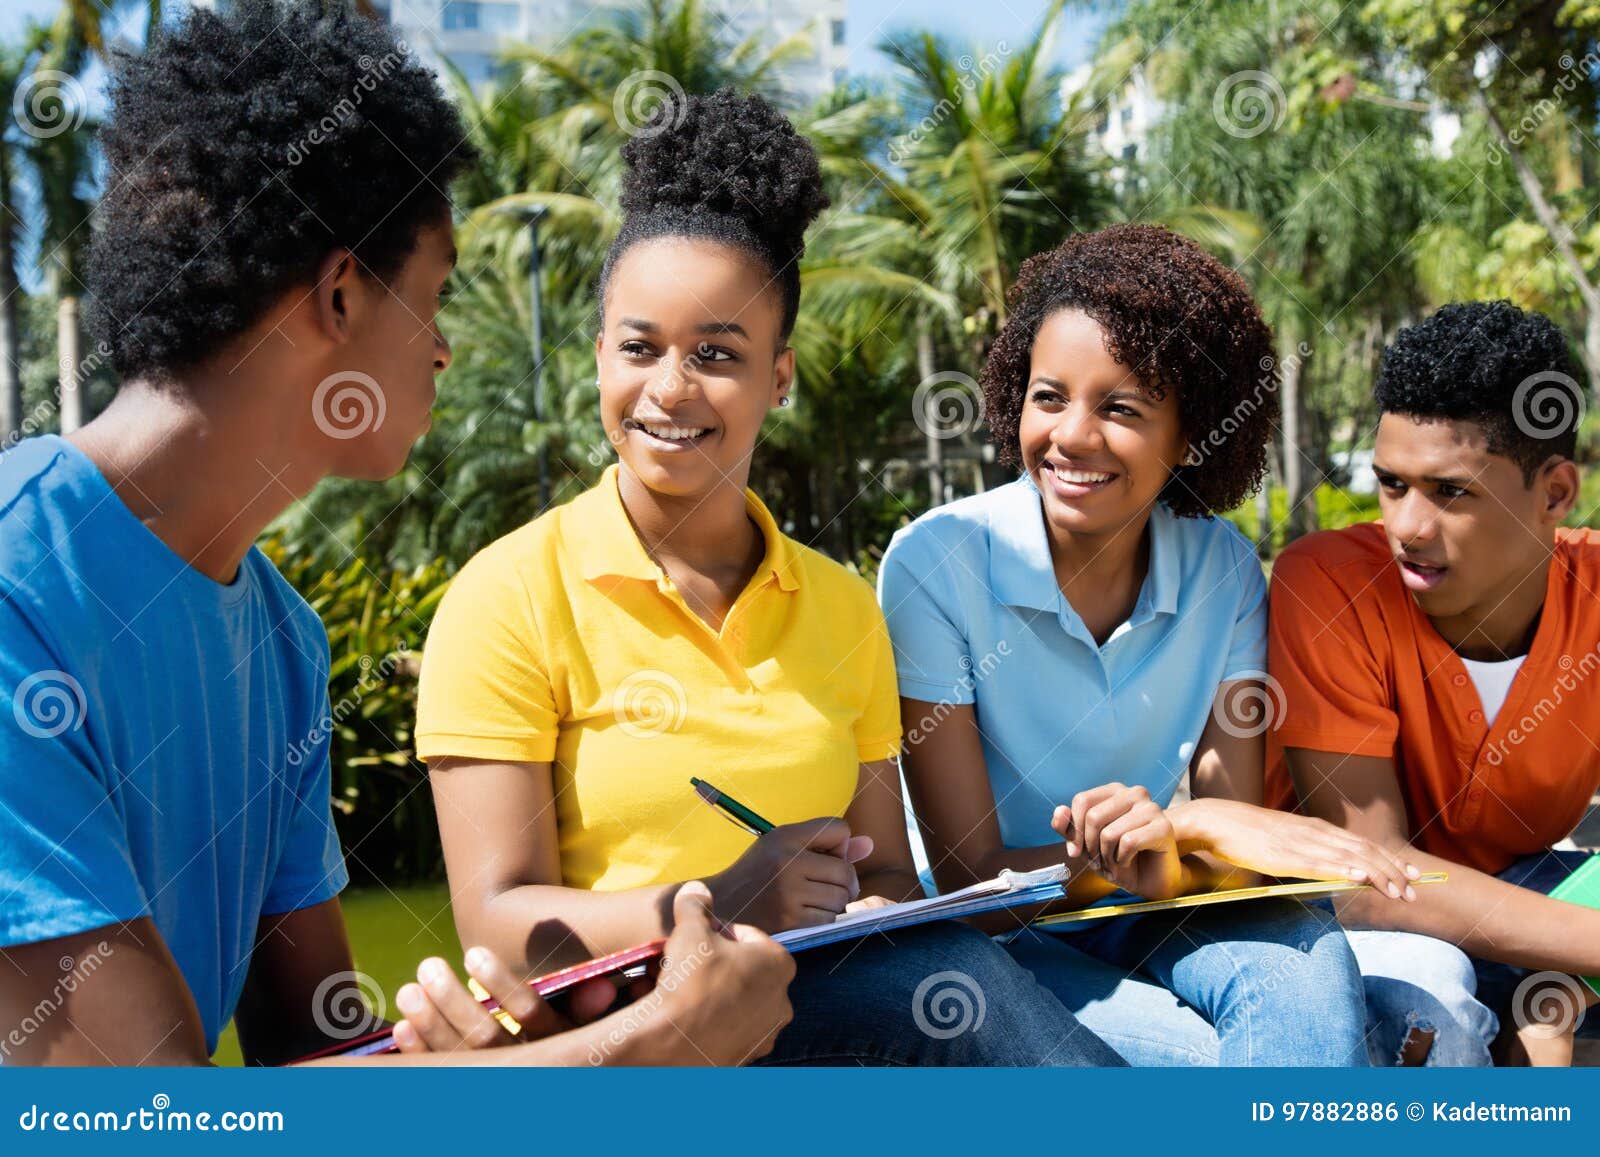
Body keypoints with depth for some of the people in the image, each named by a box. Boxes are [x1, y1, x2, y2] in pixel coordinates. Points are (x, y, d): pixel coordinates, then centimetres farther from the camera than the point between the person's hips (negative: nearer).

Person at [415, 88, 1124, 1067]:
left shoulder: (842, 605, 12)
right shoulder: (513, 596, -3)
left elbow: (889, 872, 12)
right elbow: (500, 922, -8)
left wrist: (873, 906, -13)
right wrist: (710, 906, -25)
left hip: (824, 998, 5)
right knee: (951, 980, -31)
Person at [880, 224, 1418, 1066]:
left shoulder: (1221, 570, -4)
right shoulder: (935, 566, -16)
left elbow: (1234, 836, -6)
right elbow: (970, 878, -15)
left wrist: (1169, 859, -32)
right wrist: (1194, 826, -29)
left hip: (1151, 927, 4)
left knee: (1303, 956, -29)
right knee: (1207, 1062, -32)